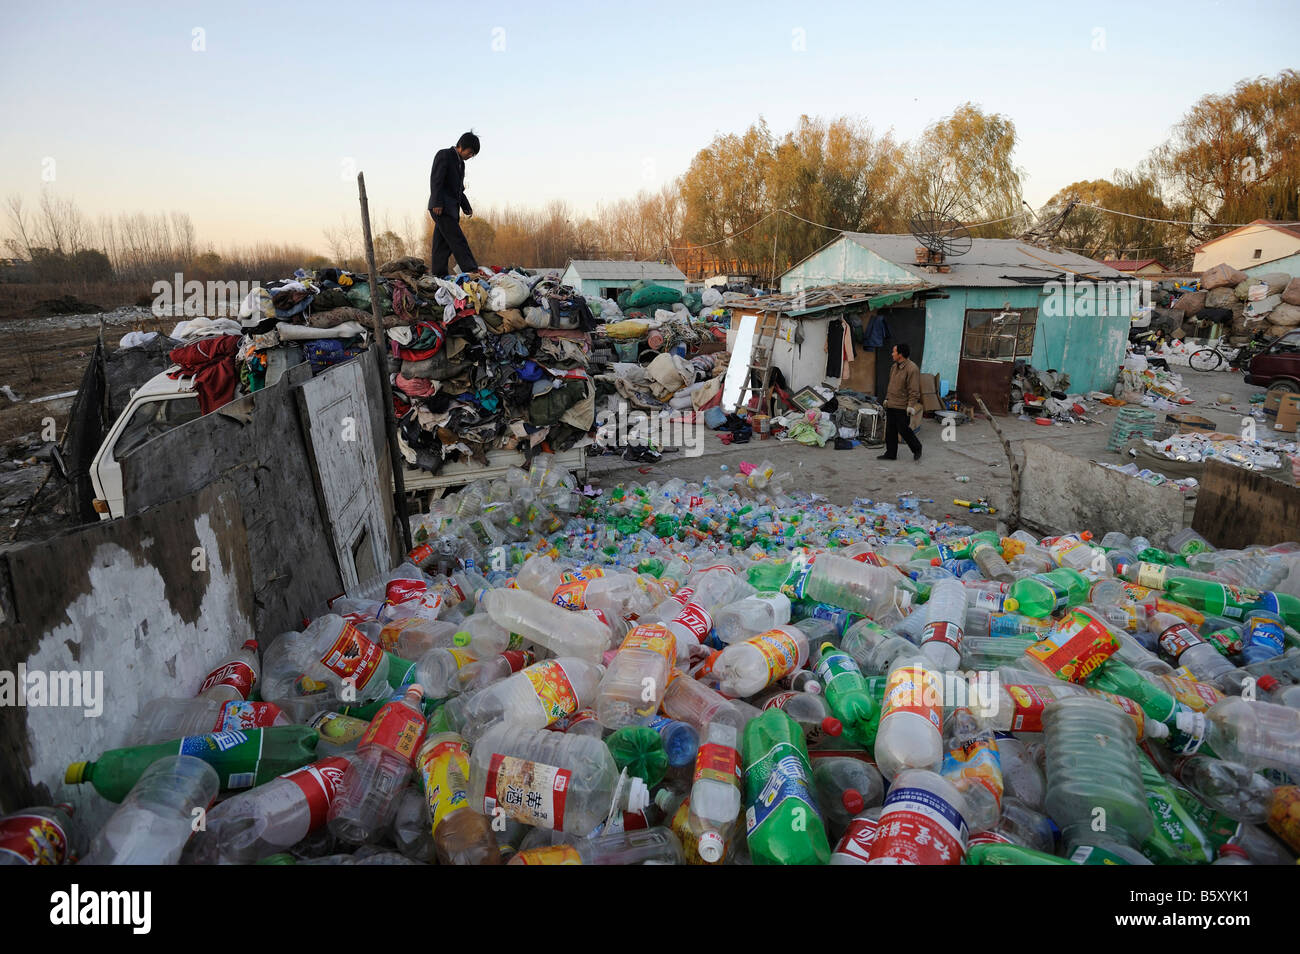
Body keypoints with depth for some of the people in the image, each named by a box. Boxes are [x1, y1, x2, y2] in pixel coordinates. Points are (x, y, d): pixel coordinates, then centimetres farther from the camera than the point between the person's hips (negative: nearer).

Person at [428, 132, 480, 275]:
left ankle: (438, 275, 5)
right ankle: (472, 271, -23)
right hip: (440, 208, -9)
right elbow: (435, 180, -14)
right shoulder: (444, 155, -4)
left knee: (443, 245, 5)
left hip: (450, 210, 9)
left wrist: (467, 208, 18)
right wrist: (437, 203, -23)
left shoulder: (460, 163, 23)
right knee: (458, 241, -17)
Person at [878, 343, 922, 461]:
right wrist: (887, 398, 22)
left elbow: (914, 390, -18)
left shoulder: (912, 369, -17)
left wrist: (911, 405, -21)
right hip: (891, 405, 8)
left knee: (904, 430, -1)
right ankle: (891, 454, 18)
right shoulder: (894, 367, 10)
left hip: (902, 407, -8)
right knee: (890, 431, 10)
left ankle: (916, 448, 21)